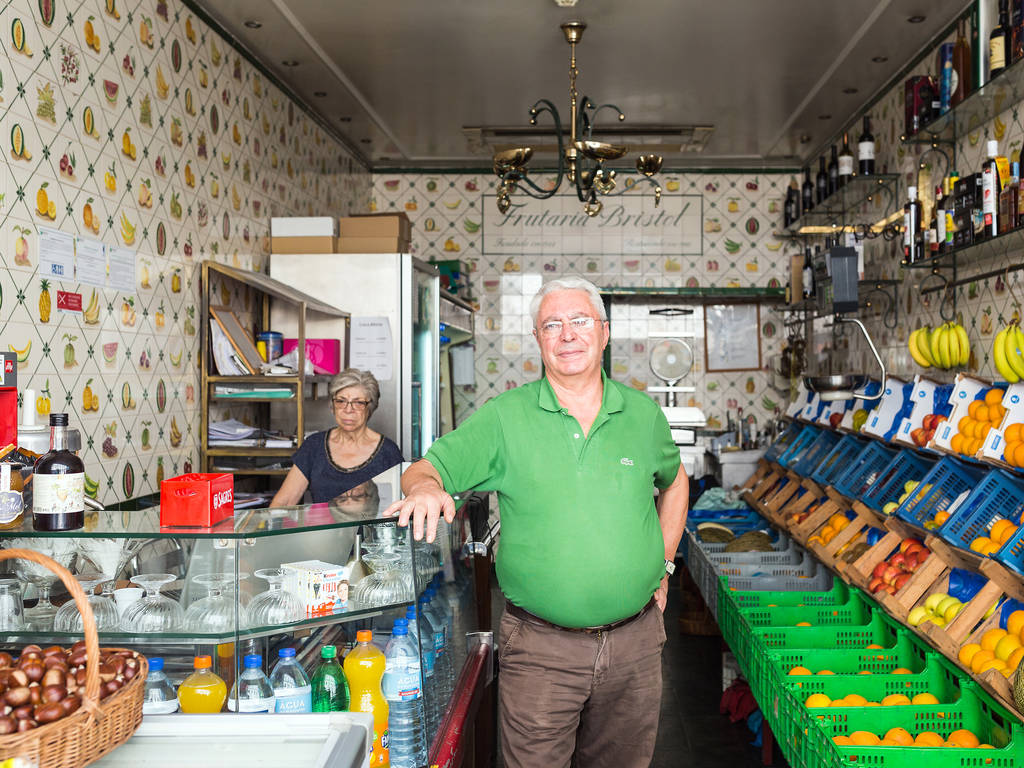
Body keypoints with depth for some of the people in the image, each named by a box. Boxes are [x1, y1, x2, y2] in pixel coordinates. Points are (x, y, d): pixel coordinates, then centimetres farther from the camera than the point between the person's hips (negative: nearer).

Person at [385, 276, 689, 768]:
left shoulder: (642, 414, 4)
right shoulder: (503, 417, -3)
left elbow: (674, 482, 22)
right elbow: (424, 470, -4)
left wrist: (663, 566, 14)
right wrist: (424, 486, -28)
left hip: (634, 641, 3)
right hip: (539, 648, -2)